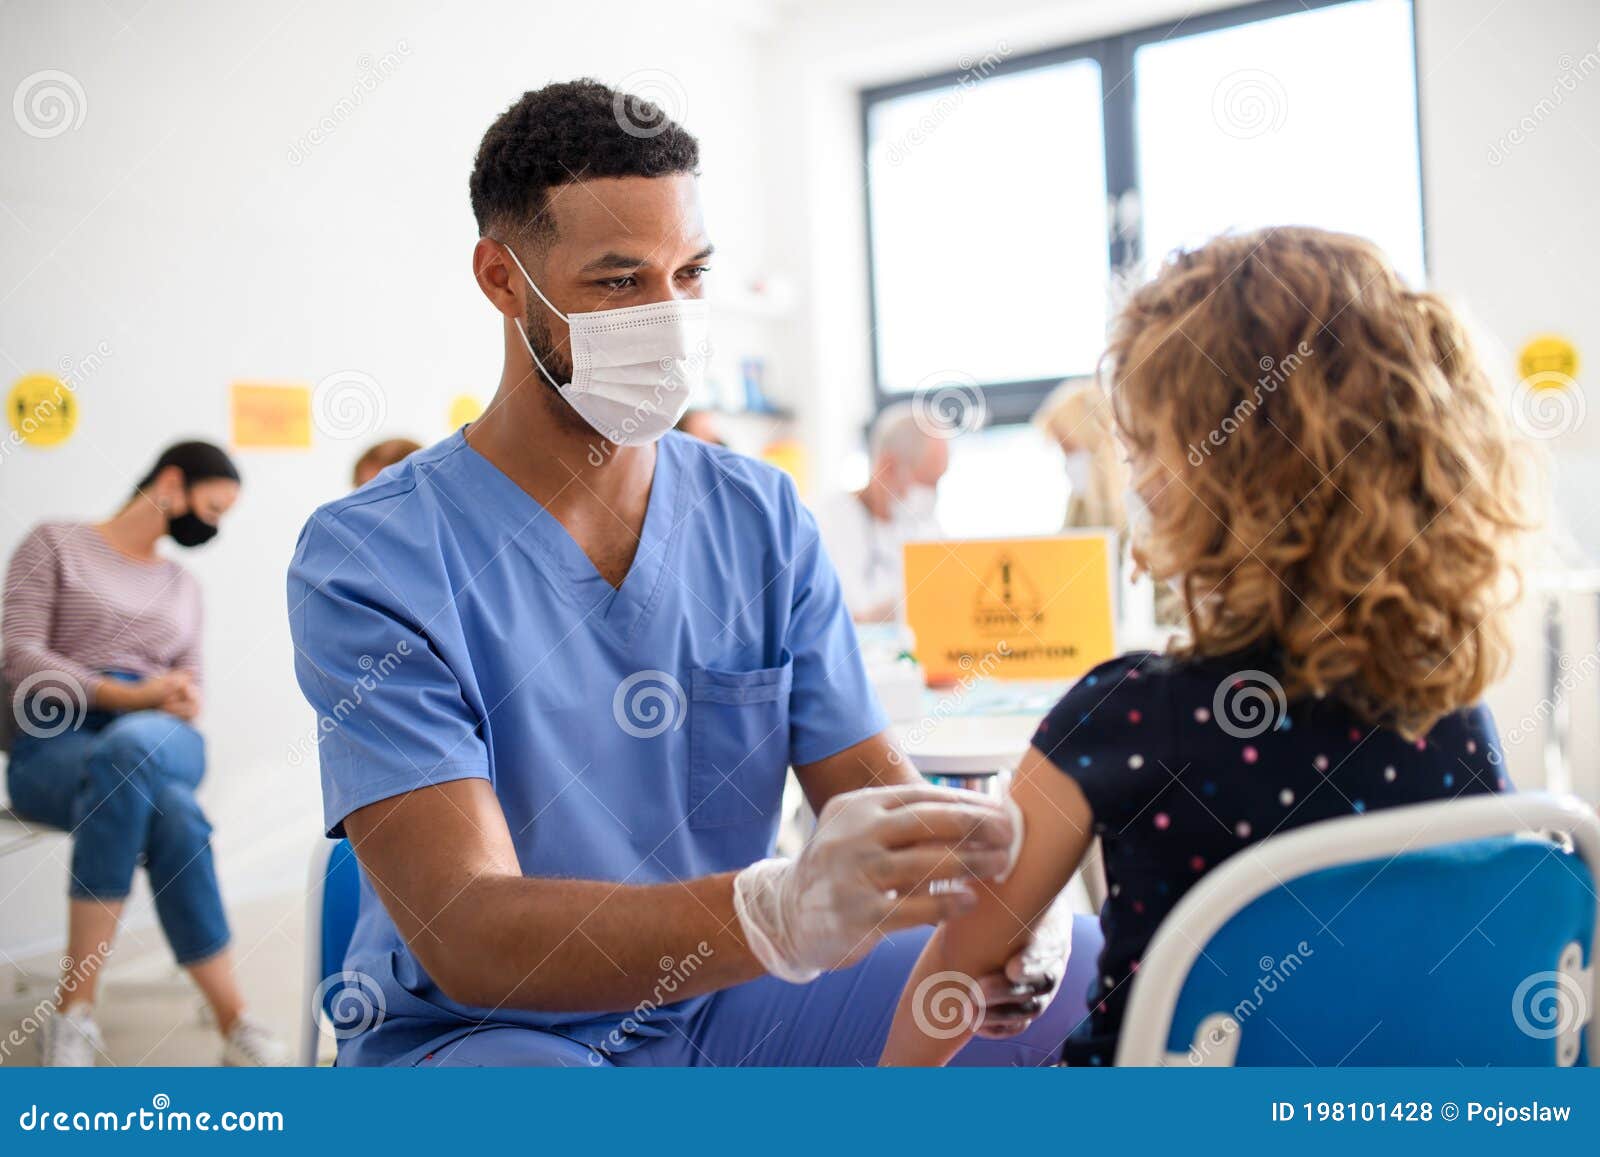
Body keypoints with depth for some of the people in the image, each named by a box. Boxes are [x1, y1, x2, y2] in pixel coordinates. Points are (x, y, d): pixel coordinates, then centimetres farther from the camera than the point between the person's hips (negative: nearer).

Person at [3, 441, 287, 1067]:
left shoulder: (183, 585, 25)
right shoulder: (55, 543, 9)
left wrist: (184, 700, -5)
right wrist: (128, 695, -14)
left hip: (158, 742, 3)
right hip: (54, 746, -3)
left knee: (127, 751, -39)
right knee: (172, 812, -39)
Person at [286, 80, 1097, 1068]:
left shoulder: (763, 518, 1)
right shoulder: (371, 560, -15)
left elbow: (881, 795, -1)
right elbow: (464, 936, -26)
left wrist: (983, 903, -25)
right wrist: (778, 909, -43)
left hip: (725, 1004, 6)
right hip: (479, 1030, -5)